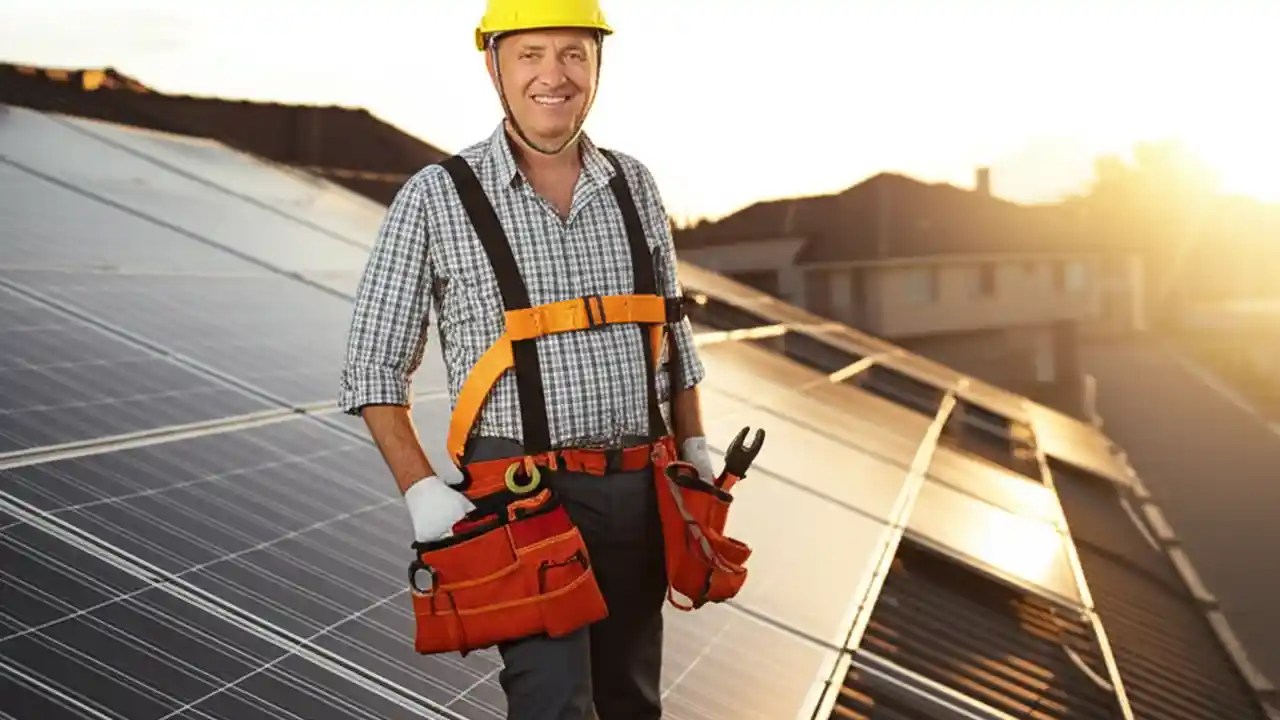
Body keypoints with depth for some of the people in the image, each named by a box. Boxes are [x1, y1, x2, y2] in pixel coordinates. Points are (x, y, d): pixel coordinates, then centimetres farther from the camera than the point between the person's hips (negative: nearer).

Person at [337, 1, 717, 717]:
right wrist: (422, 490, -13)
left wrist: (695, 452, 11)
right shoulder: (436, 198, -5)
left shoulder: (634, 185, 8)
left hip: (637, 491, 5)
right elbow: (375, 369, -3)